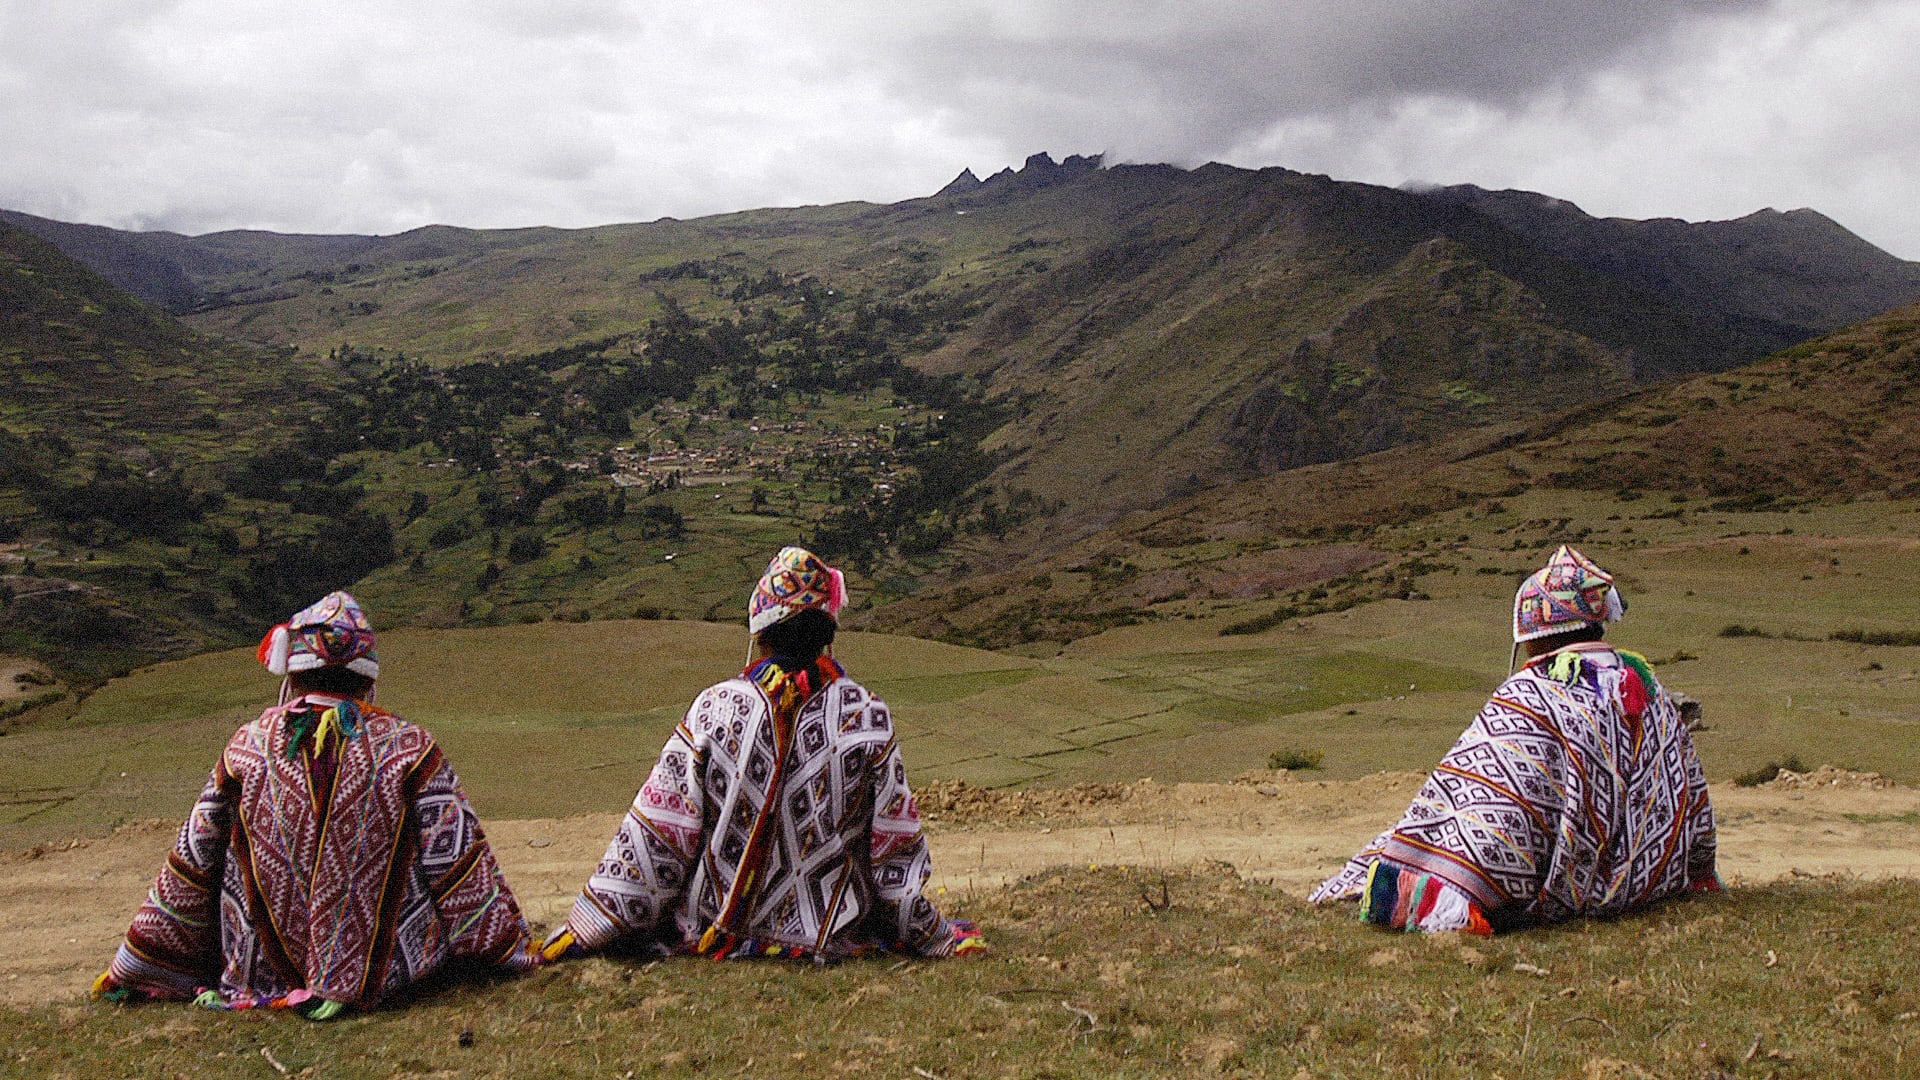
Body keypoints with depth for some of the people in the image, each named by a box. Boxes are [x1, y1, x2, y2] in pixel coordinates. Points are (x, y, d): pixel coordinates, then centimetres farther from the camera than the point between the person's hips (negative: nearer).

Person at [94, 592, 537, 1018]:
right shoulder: (407, 748, -10)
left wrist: (127, 972, 16)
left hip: (265, 976, 1)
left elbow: (190, 868, 3)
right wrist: (516, 948, 5)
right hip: (387, 972, 0)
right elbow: (456, 859, -8)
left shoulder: (247, 747, -5)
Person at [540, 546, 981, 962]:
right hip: (830, 935, 2)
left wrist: (581, 931, 0)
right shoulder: (867, 715, -10)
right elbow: (895, 843, -5)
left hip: (717, 932, -1)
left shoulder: (715, 709, -12)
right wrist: (932, 936, 10)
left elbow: (656, 835, -10)